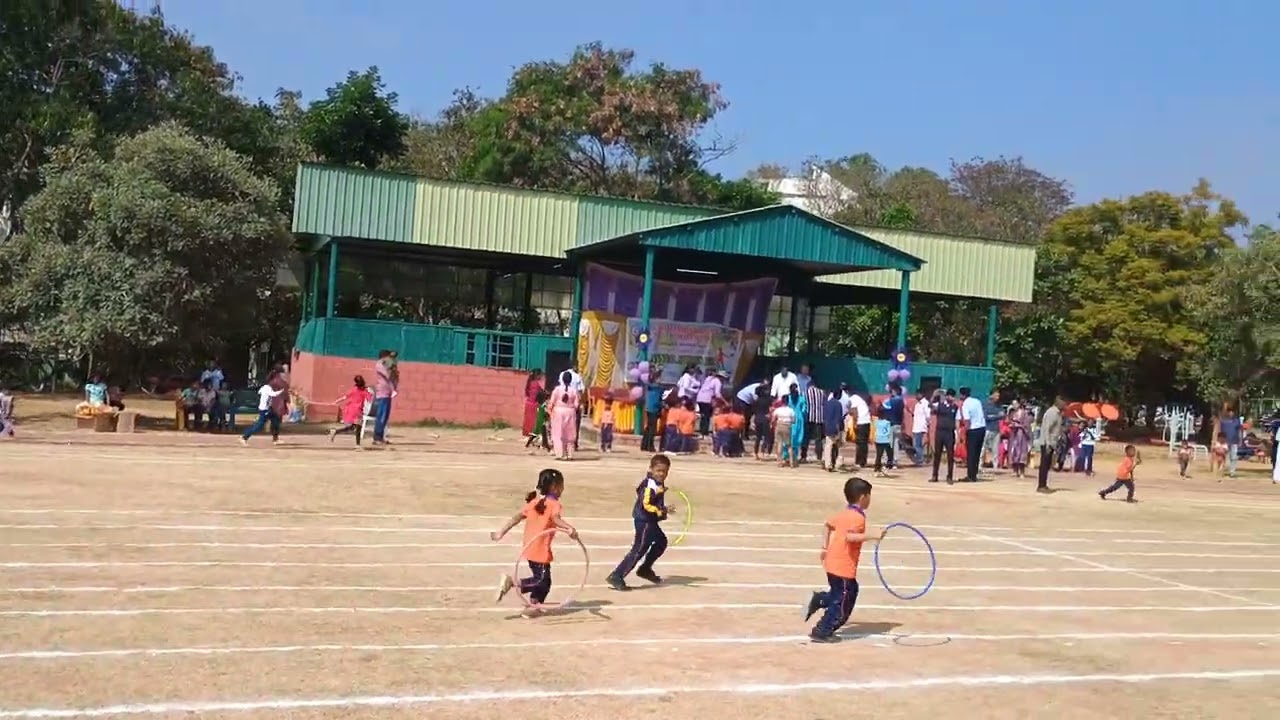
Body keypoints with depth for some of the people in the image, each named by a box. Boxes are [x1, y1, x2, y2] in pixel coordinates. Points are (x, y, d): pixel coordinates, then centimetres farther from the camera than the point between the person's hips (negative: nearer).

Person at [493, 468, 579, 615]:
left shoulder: (533, 502, 13)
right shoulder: (554, 504, -10)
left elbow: (516, 518, 12)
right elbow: (556, 519, -32)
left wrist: (501, 533, 17)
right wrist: (569, 528, -48)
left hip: (530, 547, 9)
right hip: (540, 550, -9)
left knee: (544, 580, 17)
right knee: (542, 580, -5)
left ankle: (533, 605, 18)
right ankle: (510, 581, -17)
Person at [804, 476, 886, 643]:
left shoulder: (843, 514, 10)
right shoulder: (858, 517, -17)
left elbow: (827, 525, 23)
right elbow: (850, 536, -33)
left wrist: (825, 547, 28)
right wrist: (873, 536, -35)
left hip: (833, 562, 9)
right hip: (844, 567, -9)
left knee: (851, 591, 23)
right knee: (842, 604, 2)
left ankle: (818, 600, 14)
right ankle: (822, 632, 6)